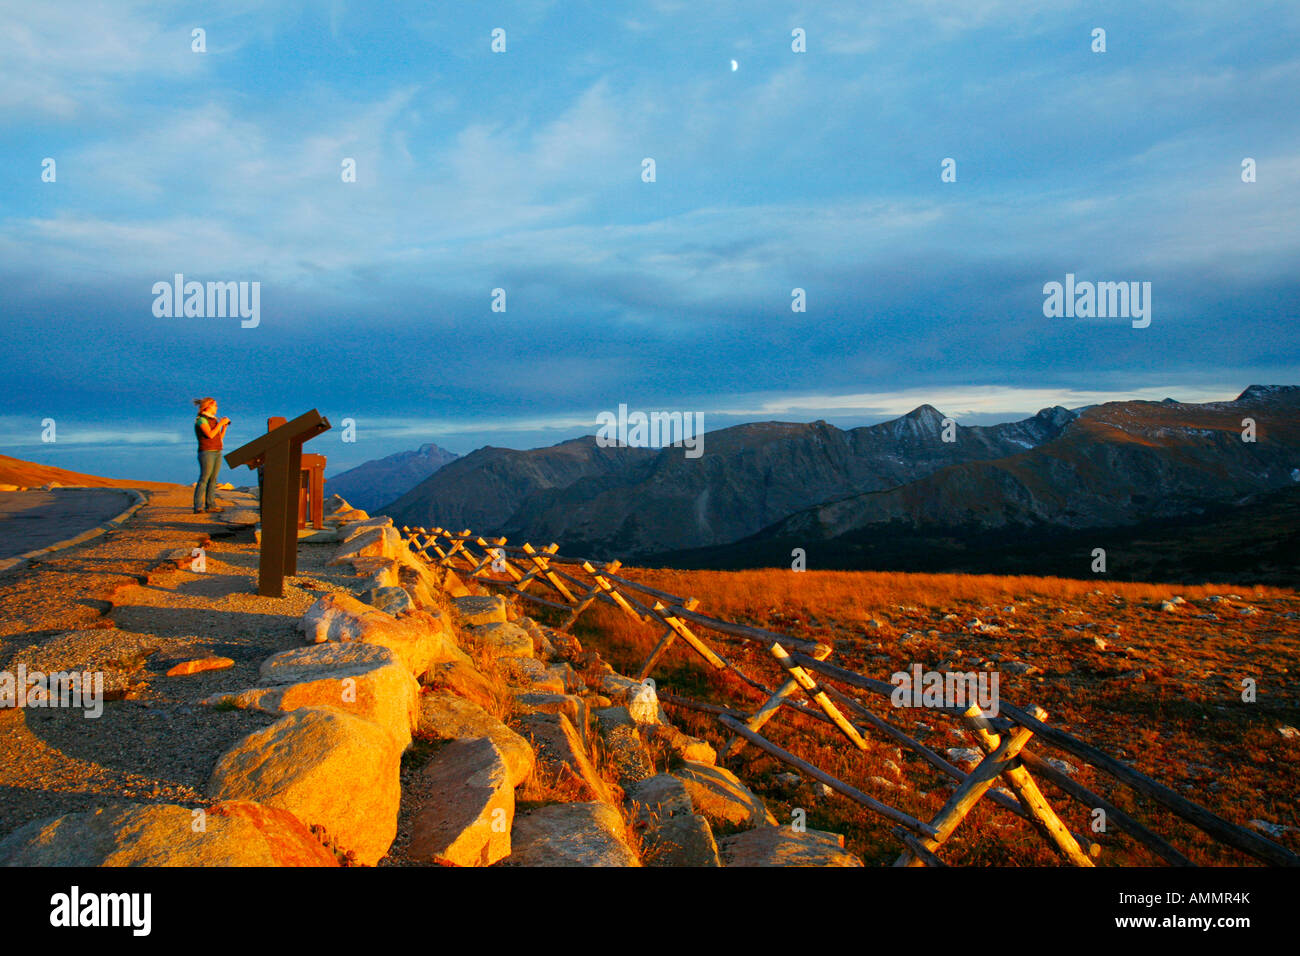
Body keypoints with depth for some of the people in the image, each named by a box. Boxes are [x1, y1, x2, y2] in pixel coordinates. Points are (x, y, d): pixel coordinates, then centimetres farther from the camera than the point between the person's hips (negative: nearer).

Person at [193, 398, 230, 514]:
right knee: (204, 479, -12)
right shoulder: (201, 419, -6)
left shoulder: (213, 420, 19)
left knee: (213, 479, 5)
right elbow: (210, 435, -19)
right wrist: (220, 423, -11)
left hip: (217, 452, 8)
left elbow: (220, 437, 20)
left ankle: (210, 505, 5)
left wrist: (225, 426, 9)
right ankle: (198, 507, -13)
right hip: (206, 452, -8)